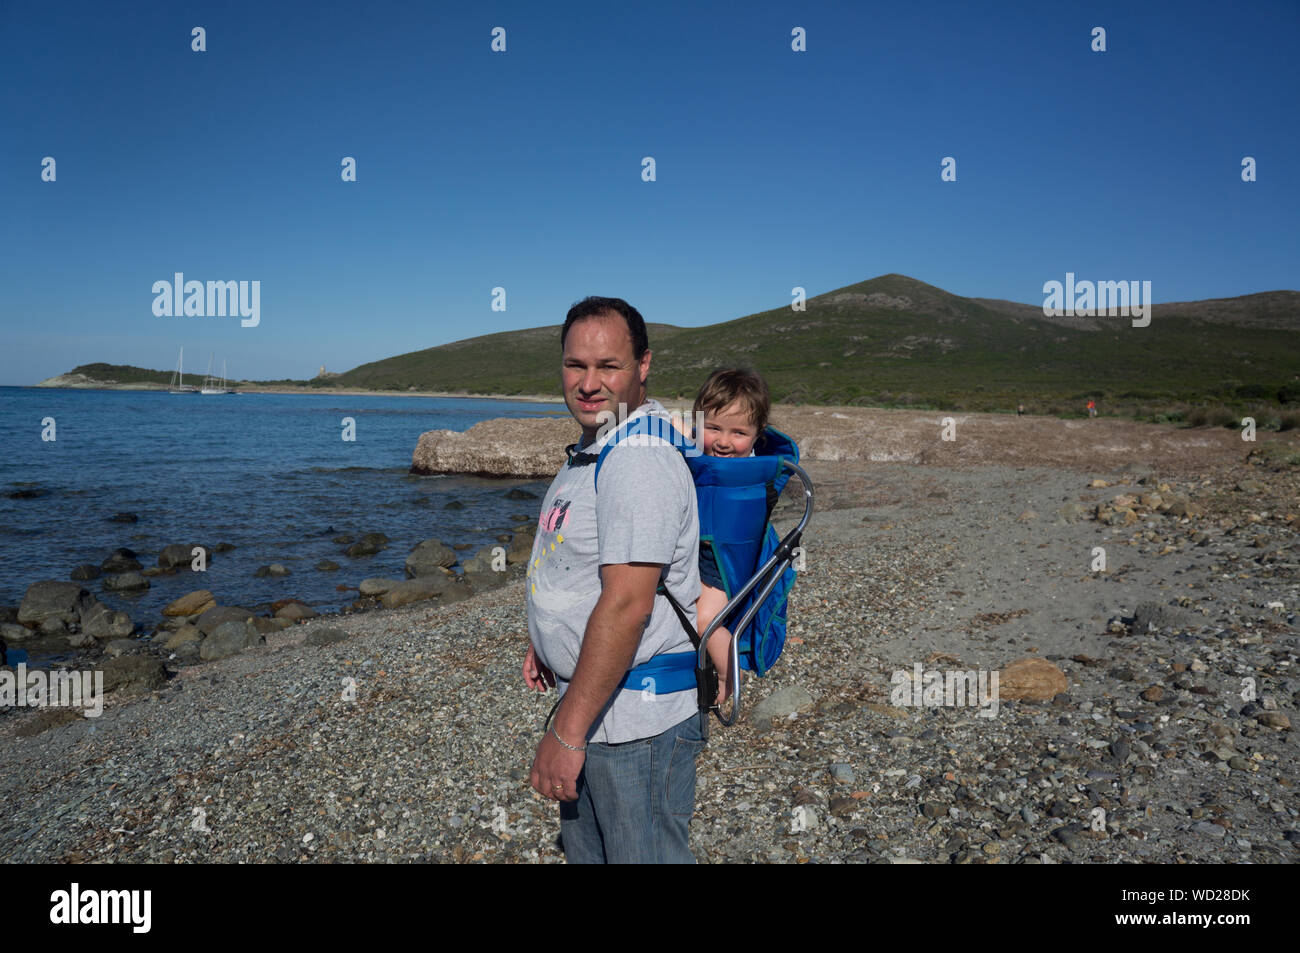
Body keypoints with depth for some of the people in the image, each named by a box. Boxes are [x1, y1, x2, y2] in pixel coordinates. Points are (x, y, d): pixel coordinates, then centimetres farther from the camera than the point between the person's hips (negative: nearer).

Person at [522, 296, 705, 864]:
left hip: (637, 719, -10)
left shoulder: (640, 461, -25)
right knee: (586, 851, 24)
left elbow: (627, 604, -30)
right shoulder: (594, 448, 9)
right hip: (593, 701, 10)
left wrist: (566, 732, -26)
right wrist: (548, 641, 23)